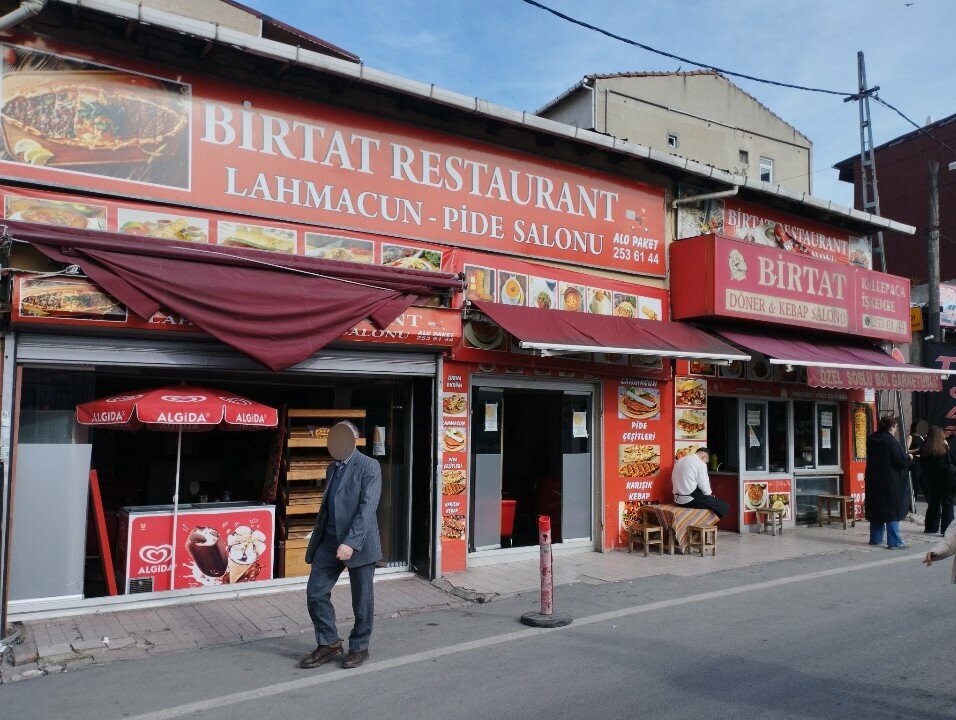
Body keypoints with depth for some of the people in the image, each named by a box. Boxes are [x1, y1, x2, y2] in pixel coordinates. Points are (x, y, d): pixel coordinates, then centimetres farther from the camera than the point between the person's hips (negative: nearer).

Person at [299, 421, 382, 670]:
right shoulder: (332, 468, 14)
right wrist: (316, 541, 16)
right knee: (315, 593, 3)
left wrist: (351, 542, -25)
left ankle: (359, 647, 25)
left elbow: (367, 507, -18)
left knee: (361, 599, 6)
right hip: (330, 540, 7)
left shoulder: (368, 467, -10)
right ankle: (328, 643, 21)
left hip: (358, 542, -6)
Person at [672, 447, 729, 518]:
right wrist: (710, 495, 10)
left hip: (677, 499, 9)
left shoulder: (679, 461, 12)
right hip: (691, 499, -9)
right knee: (724, 507, -2)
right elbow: (704, 487, -11)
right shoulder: (700, 463, -10)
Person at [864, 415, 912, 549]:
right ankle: (894, 541, 0)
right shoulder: (891, 441, -17)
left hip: (873, 481, 7)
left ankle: (875, 538, 21)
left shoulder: (871, 440, 6)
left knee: (876, 509, 14)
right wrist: (909, 458, 5)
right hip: (891, 482, -7)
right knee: (893, 511, -1)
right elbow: (901, 460, -18)